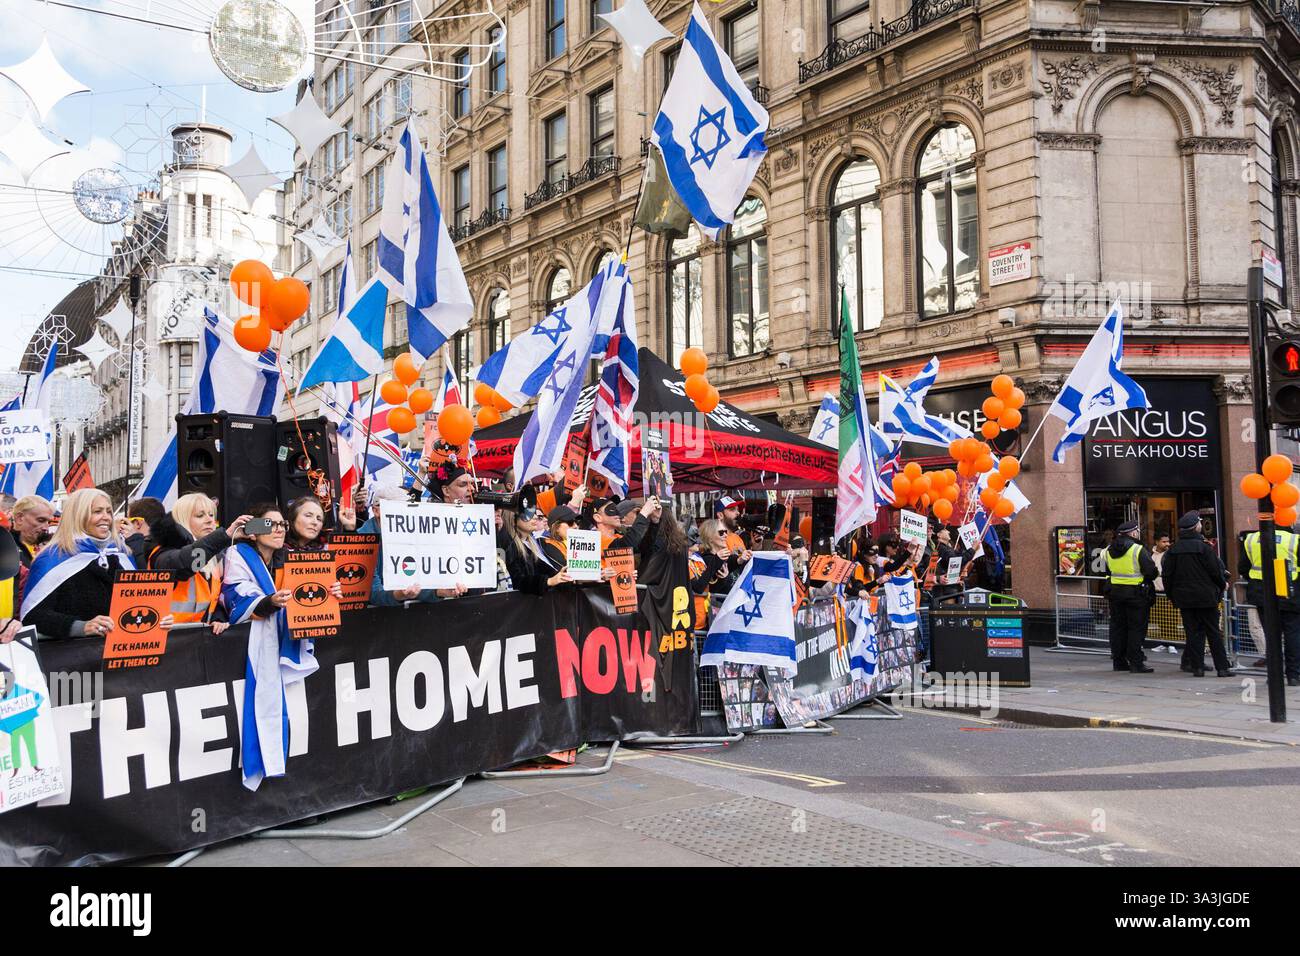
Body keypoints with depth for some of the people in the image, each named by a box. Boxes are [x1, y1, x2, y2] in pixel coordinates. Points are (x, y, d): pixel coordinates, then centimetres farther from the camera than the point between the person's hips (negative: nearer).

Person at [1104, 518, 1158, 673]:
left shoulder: (1109, 550, 6)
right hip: (1135, 592, -6)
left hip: (1114, 591, 6)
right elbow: (1151, 572, -12)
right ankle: (1136, 663, -2)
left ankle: (1119, 661, 17)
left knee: (1117, 627, 12)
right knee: (1136, 627, -1)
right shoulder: (1138, 550, -15)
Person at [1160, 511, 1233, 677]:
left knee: (1193, 632, 7)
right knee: (1213, 632, 3)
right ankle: (1222, 667, 5)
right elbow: (1216, 571, -7)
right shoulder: (1204, 548, -10)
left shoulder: (1173, 550, 3)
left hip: (1184, 598, 3)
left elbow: (1167, 575, 5)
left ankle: (1197, 667, 4)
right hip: (1206, 597, -3)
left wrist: (1171, 596, 15)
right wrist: (1222, 585, 13)